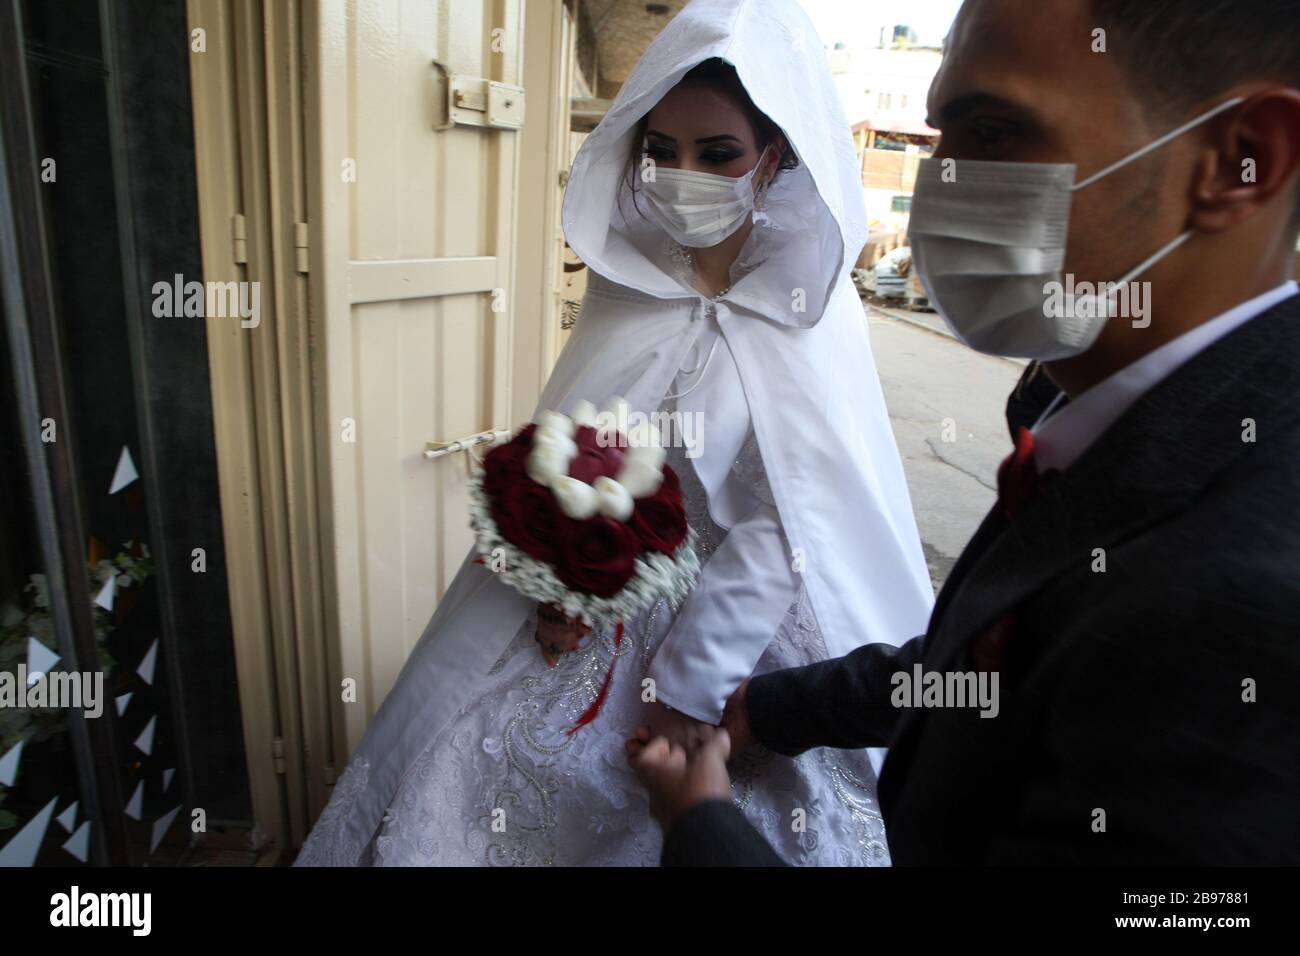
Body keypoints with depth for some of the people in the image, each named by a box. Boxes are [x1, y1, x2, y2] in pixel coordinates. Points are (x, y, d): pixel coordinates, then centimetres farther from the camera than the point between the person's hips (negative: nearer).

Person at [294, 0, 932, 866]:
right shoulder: (624, 276, -1)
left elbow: (787, 523, -15)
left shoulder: (811, 310, -12)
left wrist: (692, 682, -14)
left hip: (746, 618, -3)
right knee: (459, 774, 10)